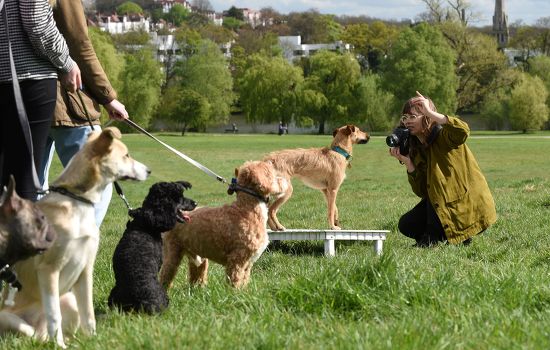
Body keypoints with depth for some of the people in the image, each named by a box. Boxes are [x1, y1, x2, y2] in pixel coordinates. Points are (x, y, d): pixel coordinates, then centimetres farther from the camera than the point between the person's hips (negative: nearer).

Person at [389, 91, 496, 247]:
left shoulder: (443, 136, -15)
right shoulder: (416, 149, 5)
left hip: (471, 204, -7)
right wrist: (407, 162, -12)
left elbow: (463, 130, -41)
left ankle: (432, 239, -7)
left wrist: (431, 113, -36)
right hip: (446, 204, 7)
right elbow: (422, 192, -1)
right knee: (406, 225, -3)